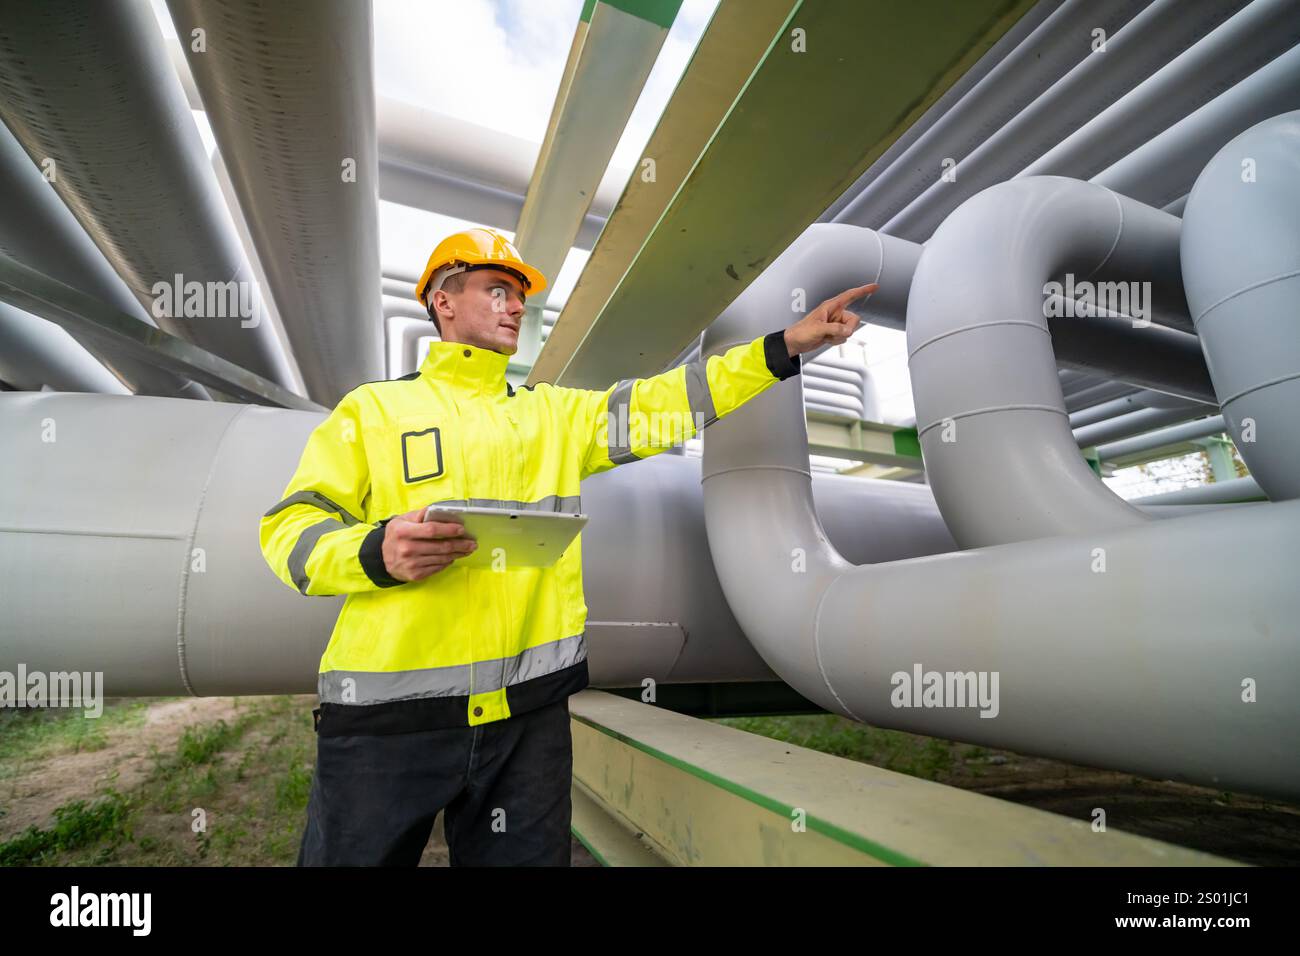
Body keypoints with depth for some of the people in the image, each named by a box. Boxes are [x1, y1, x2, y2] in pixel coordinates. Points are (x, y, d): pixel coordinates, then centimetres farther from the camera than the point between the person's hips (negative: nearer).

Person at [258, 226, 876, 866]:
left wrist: (786, 346, -1)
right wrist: (377, 552, -20)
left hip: (529, 710, 3)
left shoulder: (556, 413, 12)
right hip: (385, 715, -1)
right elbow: (289, 531, 1)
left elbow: (662, 403, 4)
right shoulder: (373, 407, 4)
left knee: (526, 853, 15)